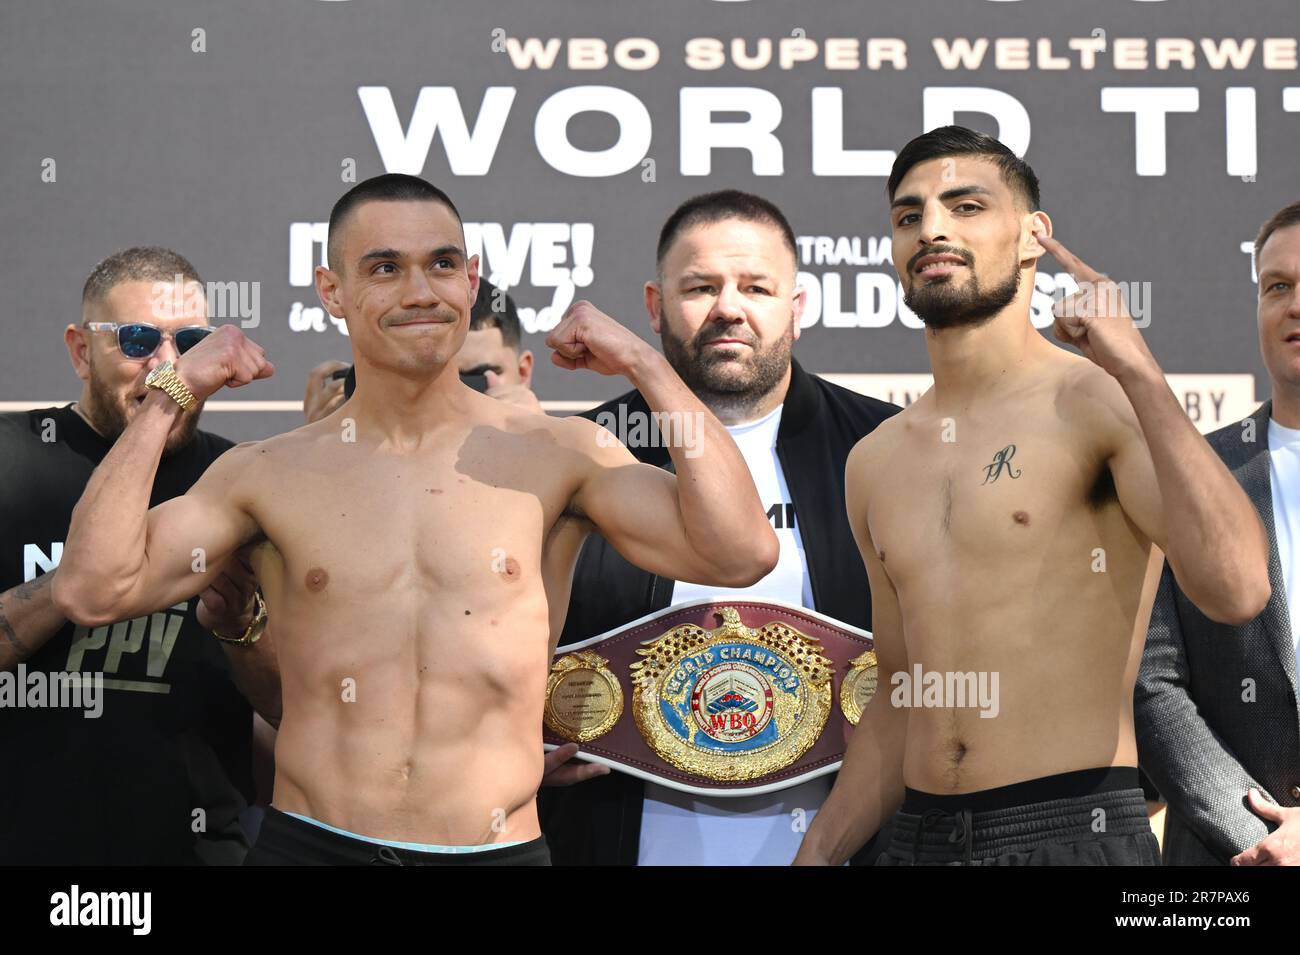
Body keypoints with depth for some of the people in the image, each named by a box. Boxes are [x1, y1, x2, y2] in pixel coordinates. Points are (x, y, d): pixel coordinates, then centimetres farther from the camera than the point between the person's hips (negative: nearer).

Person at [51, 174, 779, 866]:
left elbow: (741, 554, -9)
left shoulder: (555, 456, 2)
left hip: (498, 849, 0)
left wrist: (645, 365, -7)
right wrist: (170, 397, -2)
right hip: (309, 845, 0)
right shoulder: (270, 475, 5)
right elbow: (93, 591, -4)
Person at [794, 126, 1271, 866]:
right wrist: (815, 856, 12)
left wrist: (1137, 368, -24)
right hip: (922, 834, 6)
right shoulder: (875, 463, 12)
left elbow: (1237, 590, -23)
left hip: (1075, 831, -5)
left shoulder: (1099, 402, -7)